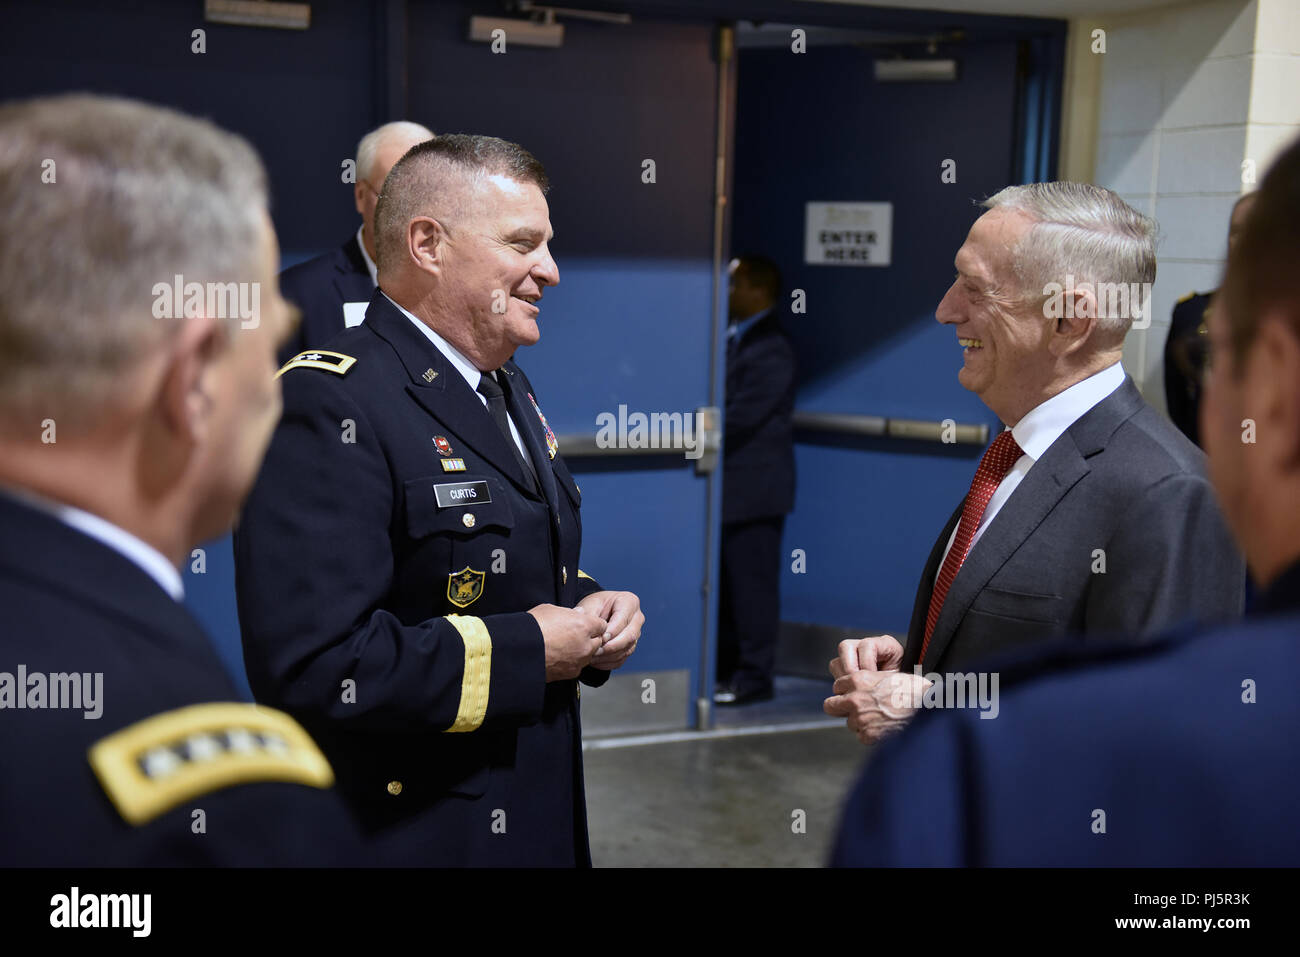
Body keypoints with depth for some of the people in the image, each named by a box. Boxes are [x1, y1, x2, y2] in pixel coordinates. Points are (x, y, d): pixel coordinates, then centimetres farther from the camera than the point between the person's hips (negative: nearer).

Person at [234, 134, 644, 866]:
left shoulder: (510, 389, 10)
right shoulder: (330, 404, -21)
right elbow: (313, 664, -30)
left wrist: (590, 613, 0)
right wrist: (524, 654, -21)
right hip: (411, 831, -8)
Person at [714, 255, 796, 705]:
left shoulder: (770, 349, -16)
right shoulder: (733, 338, 13)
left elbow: (742, 417, -21)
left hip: (753, 487, -9)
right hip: (729, 485, 9)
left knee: (752, 583, -2)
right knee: (724, 582, 15)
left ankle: (755, 676, 6)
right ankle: (726, 667, 25)